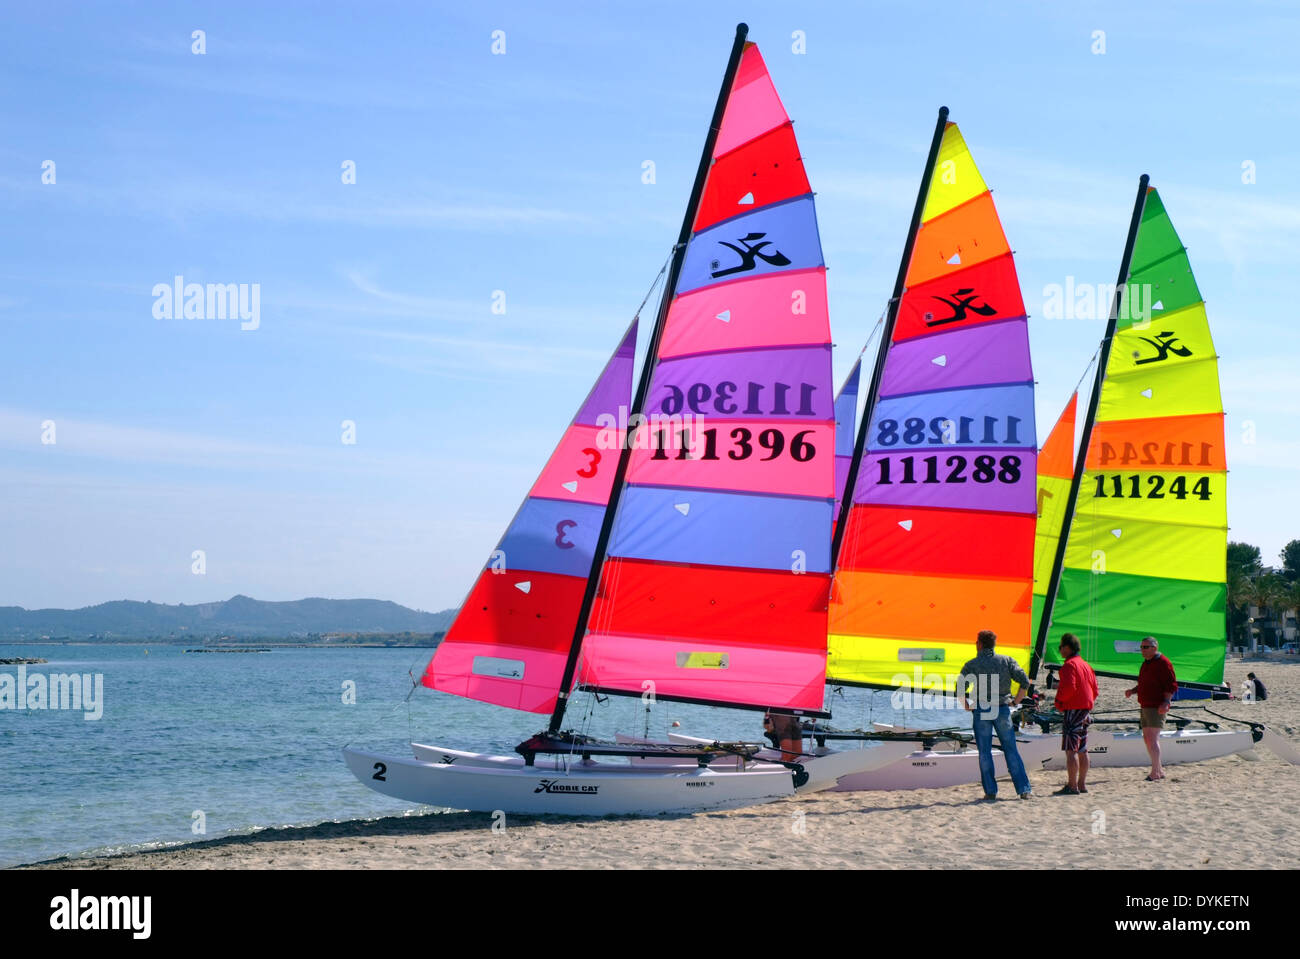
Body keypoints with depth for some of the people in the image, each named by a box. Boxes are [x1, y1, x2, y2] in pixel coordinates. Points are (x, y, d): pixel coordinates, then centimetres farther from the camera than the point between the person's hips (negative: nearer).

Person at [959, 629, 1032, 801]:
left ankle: (990, 791, 3)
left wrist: (967, 707, 1)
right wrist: (1015, 702, 6)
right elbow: (1025, 682, -3)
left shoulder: (971, 665, -2)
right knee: (1011, 750, 7)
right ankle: (1023, 789, 3)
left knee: (985, 752, 5)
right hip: (1003, 710, 2)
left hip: (981, 711, -2)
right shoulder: (1006, 661, 4)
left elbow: (960, 688, -11)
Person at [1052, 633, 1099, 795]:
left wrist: (1059, 701, -8)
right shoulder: (1085, 665, 17)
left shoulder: (1069, 665, -11)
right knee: (1082, 750, 12)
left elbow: (1069, 687, -22)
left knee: (1070, 750, -10)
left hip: (1072, 710, -9)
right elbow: (1095, 689, 18)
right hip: (1086, 709, 9)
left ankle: (1072, 786, -13)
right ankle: (1082, 784, 15)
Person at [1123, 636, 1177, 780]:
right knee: (1147, 738, 10)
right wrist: (1132, 691, 9)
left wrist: (1166, 702, -25)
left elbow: (1172, 685, -14)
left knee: (1153, 738, -14)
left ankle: (1155, 772, -13)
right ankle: (1159, 770, 18)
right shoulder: (1146, 663, 18)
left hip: (1157, 707, -10)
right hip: (1145, 706, 10)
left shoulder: (1163, 663, -10)